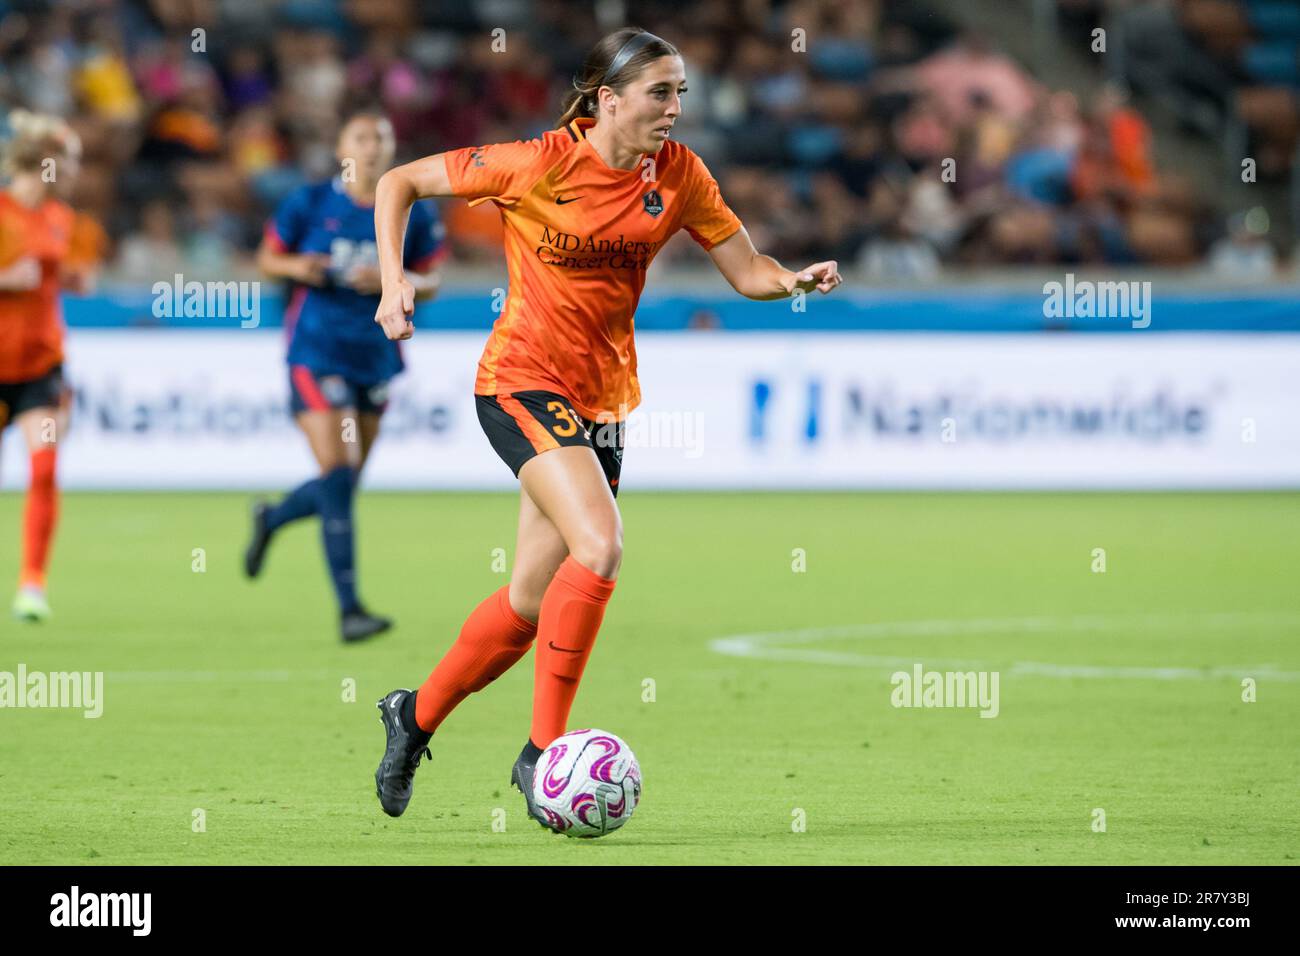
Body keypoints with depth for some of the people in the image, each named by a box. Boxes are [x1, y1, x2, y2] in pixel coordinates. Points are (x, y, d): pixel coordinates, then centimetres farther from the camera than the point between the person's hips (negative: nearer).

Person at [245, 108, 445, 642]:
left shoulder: (413, 215, 1)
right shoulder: (310, 204, -4)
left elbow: (429, 282, 6)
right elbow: (267, 257, 6)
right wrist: (297, 267, -16)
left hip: (376, 357, 4)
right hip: (317, 353, -4)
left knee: (344, 484, 12)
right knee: (337, 473, -16)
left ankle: (270, 519, 45)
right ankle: (349, 608, -14)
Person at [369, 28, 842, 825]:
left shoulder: (678, 174, -1)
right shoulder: (540, 166, -14)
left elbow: (747, 271, 2)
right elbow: (399, 183, -5)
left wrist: (795, 280, -20)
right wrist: (394, 281, -17)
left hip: (603, 396, 6)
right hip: (522, 379, -6)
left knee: (534, 599, 10)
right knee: (601, 547, -26)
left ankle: (417, 715, 33)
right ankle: (542, 751, -17)